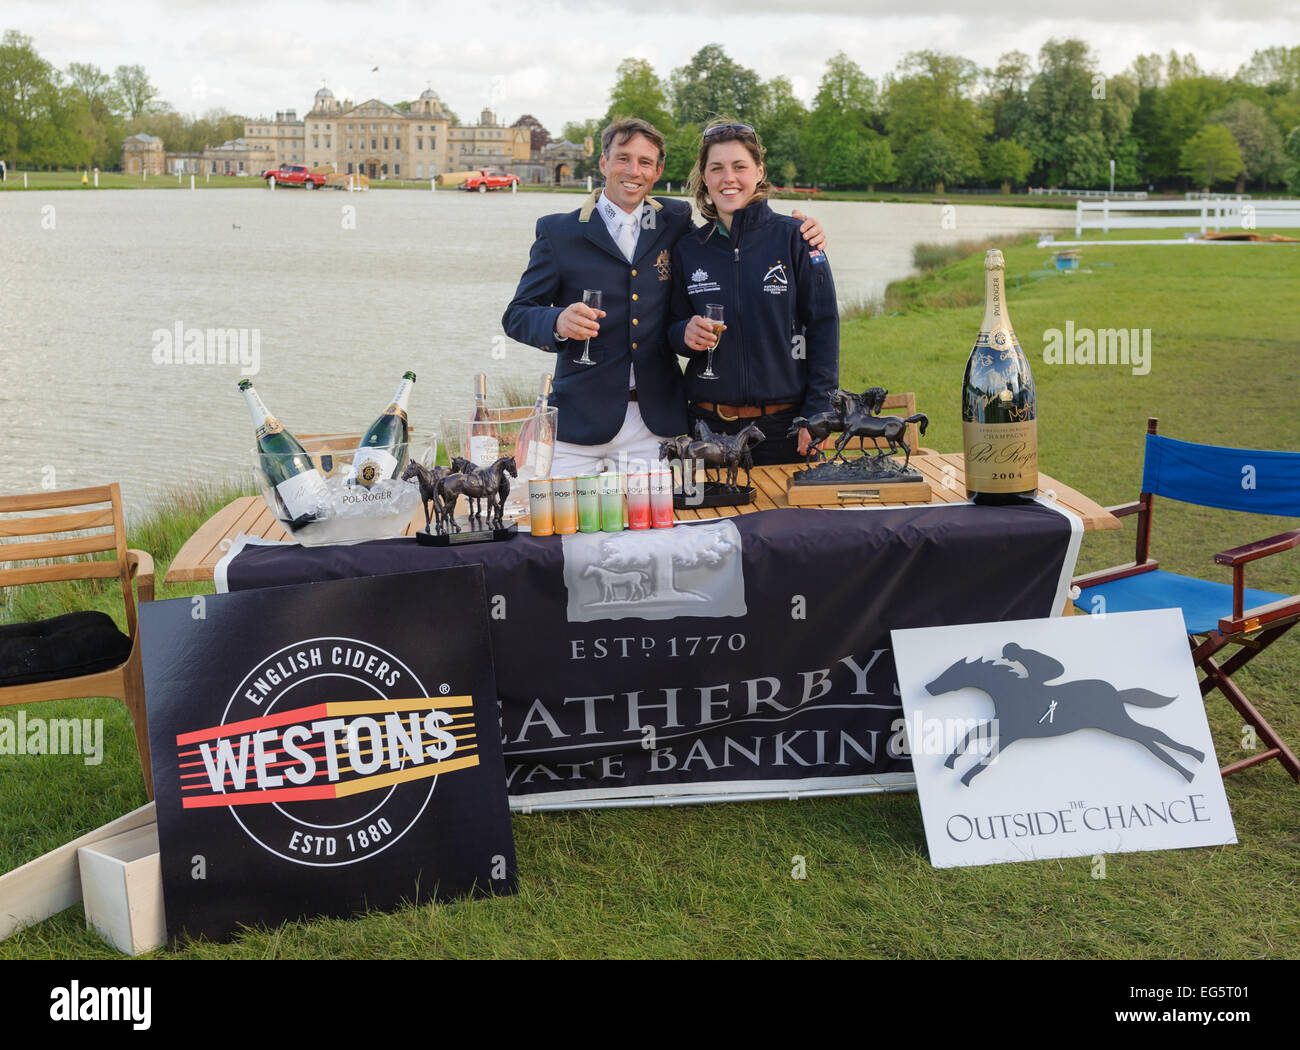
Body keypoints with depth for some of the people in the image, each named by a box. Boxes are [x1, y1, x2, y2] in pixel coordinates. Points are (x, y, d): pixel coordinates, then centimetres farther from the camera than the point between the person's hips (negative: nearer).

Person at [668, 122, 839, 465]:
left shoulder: (794, 237, -3)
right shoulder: (688, 248, 6)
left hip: (783, 424, -2)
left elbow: (823, 327, -3)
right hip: (709, 424, 2)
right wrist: (686, 334, -10)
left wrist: (817, 414, -10)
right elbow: (674, 328, 14)